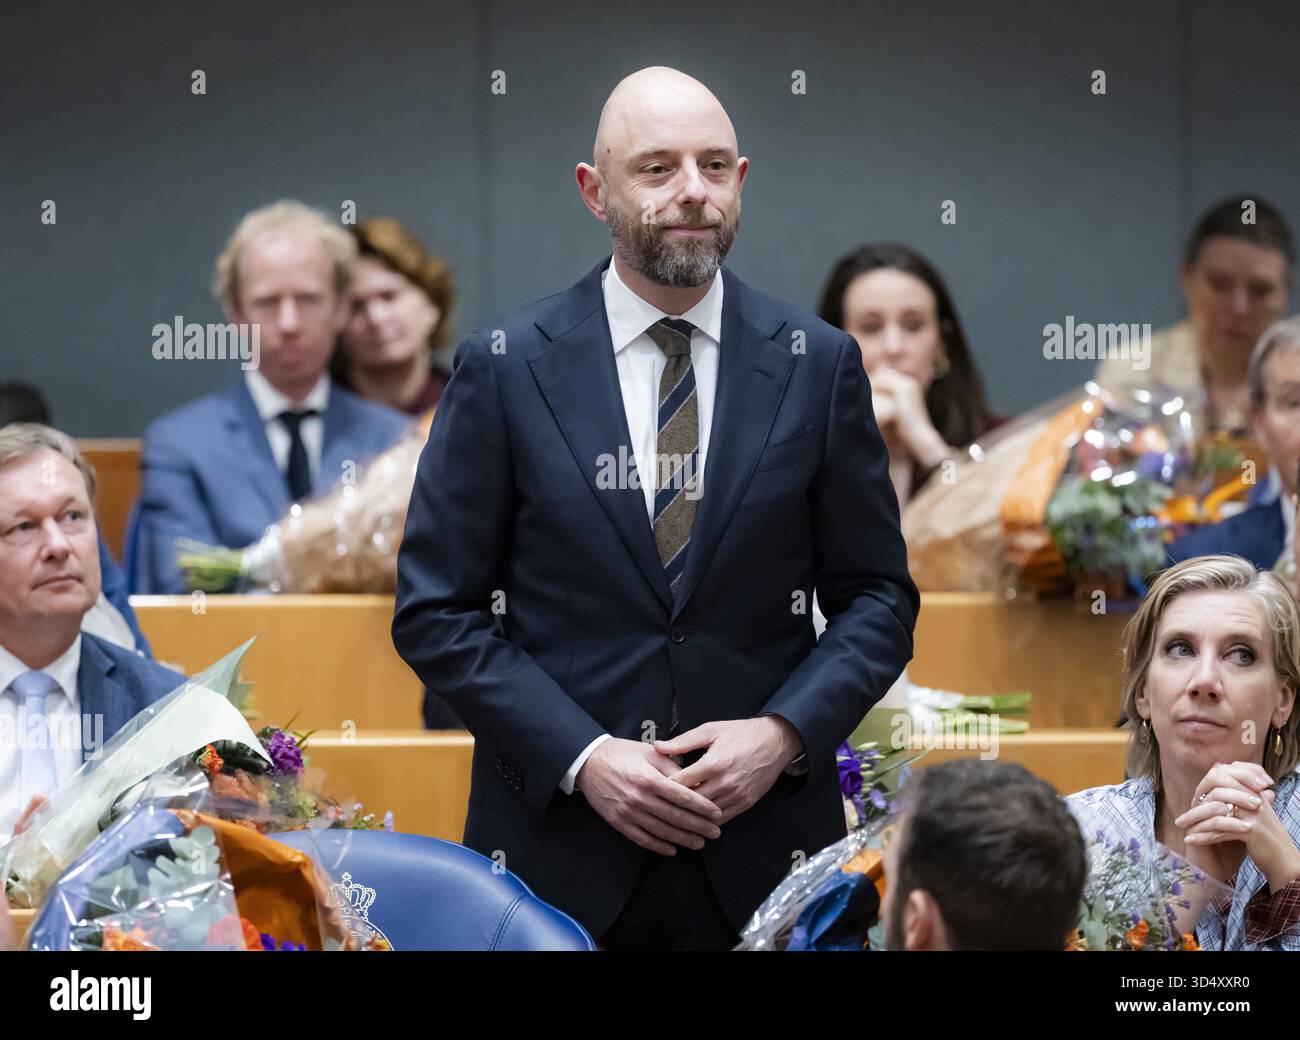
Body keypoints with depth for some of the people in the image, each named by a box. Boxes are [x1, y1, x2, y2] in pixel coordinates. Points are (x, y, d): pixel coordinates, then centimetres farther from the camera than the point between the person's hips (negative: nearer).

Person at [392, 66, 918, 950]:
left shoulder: (818, 364, 4)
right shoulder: (505, 369, 0)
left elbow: (878, 597, 7)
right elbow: (436, 612, -1)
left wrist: (783, 733, -9)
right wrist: (582, 757, -12)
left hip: (763, 845, 1)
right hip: (559, 845, -1)